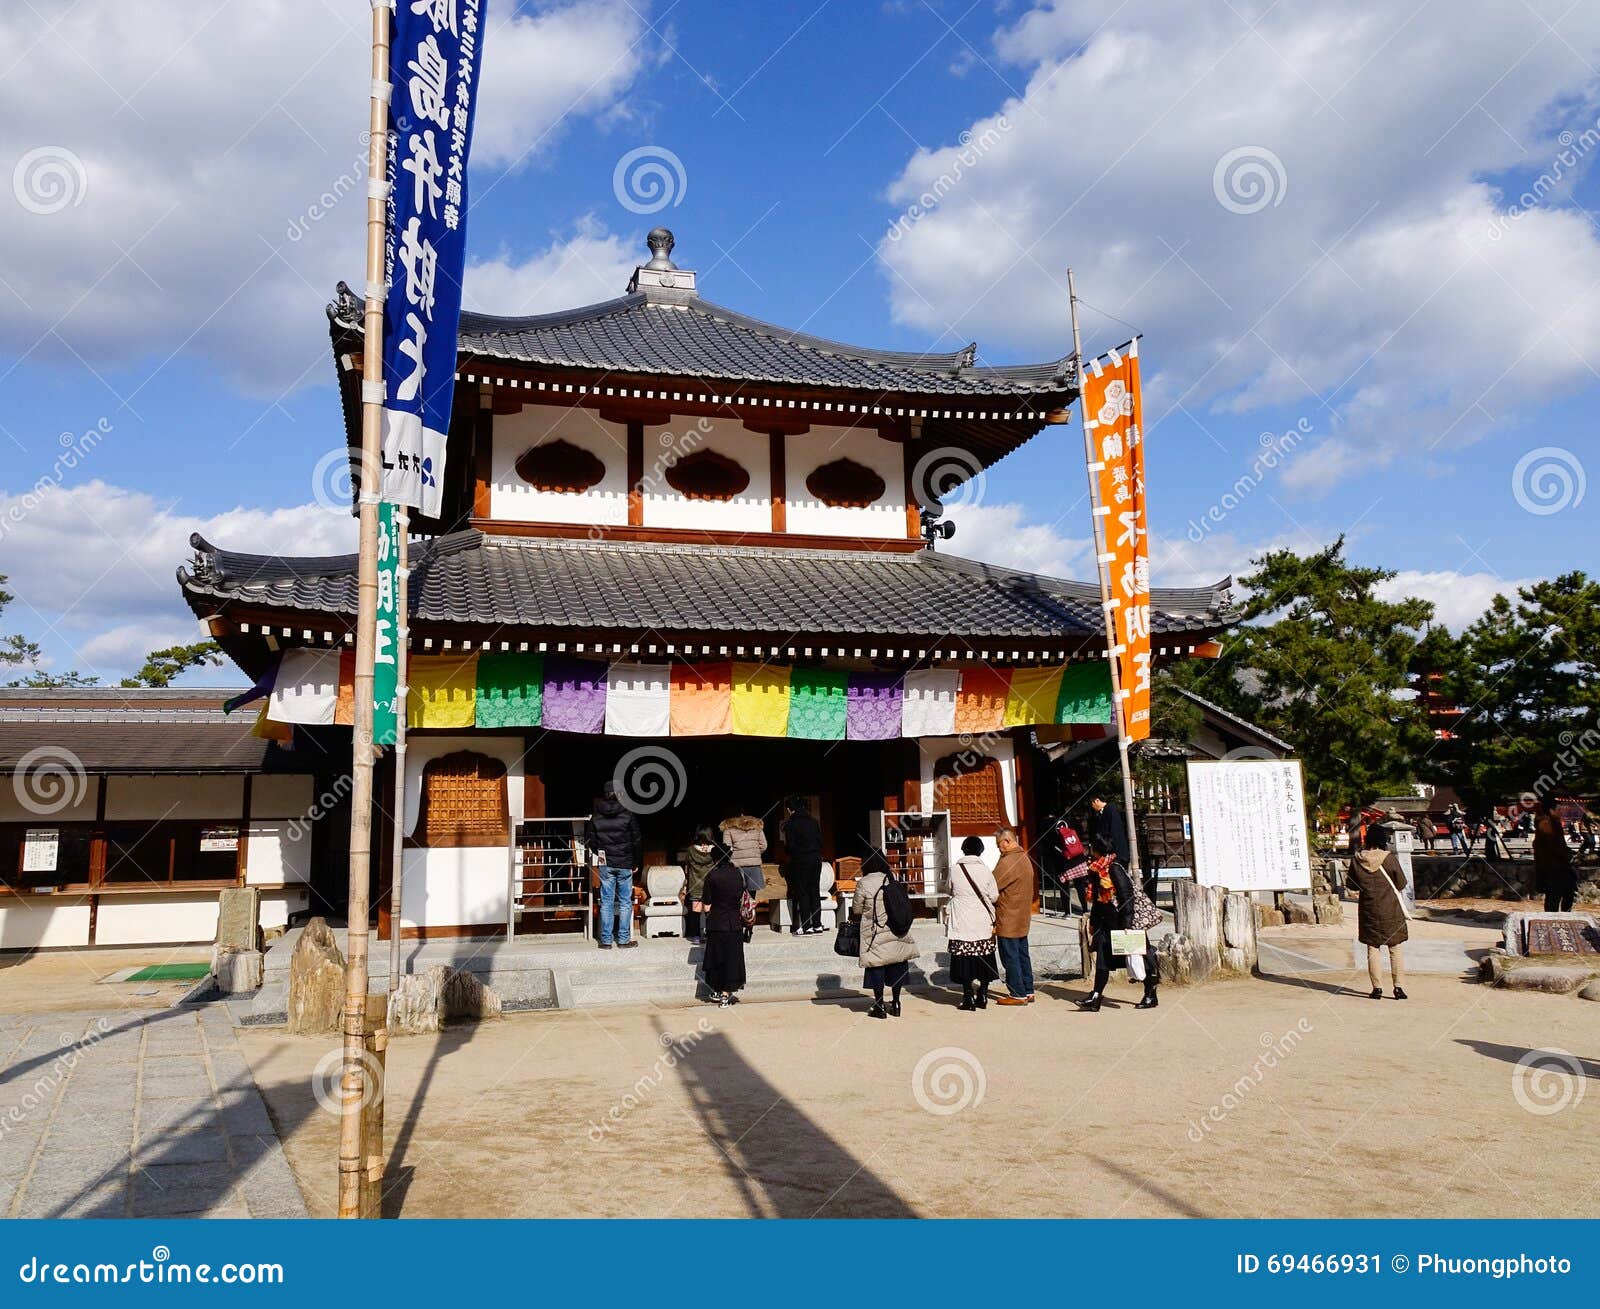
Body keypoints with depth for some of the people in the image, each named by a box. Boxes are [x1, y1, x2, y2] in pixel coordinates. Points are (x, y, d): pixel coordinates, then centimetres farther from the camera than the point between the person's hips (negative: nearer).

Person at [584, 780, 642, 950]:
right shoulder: (628, 814, -7)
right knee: (625, 902, 5)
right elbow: (636, 840, -4)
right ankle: (623, 939, 6)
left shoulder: (596, 817, 0)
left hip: (606, 865, 2)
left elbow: (590, 840, 3)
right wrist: (636, 863, 6)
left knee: (606, 902, 6)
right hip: (625, 864, -2)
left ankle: (605, 940, 7)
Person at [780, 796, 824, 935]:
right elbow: (821, 841, 7)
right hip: (816, 859, 6)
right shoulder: (813, 821, 8)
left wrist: (785, 846, 9)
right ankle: (817, 925, 11)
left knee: (802, 893, 1)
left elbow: (790, 846, -12)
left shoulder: (790, 824, -9)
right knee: (815, 892, 10)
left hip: (801, 861, -6)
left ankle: (807, 927, -1)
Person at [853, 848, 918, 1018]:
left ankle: (879, 1007, 9)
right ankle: (895, 1004, 20)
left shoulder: (863, 883, -12)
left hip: (876, 935, -4)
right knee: (897, 967, 12)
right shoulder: (892, 878, 2)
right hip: (897, 931, 4)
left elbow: (856, 910, -3)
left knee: (877, 969, 5)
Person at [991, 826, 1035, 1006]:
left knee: (1010, 958, -1)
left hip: (1008, 920, -10)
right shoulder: (1024, 858, 11)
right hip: (1022, 919, 10)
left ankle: (1018, 994, 3)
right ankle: (1027, 991, 21)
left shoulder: (1008, 862, -20)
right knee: (1022, 955, 15)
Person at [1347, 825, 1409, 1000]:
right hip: (1391, 909, -1)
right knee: (1395, 949, 8)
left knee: (1373, 949, 8)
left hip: (1368, 910, 1)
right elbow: (1401, 884, -5)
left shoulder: (1357, 859, -6)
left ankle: (1377, 987, 7)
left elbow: (1352, 885, 3)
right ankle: (1398, 986, 7)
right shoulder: (1389, 858, -13)